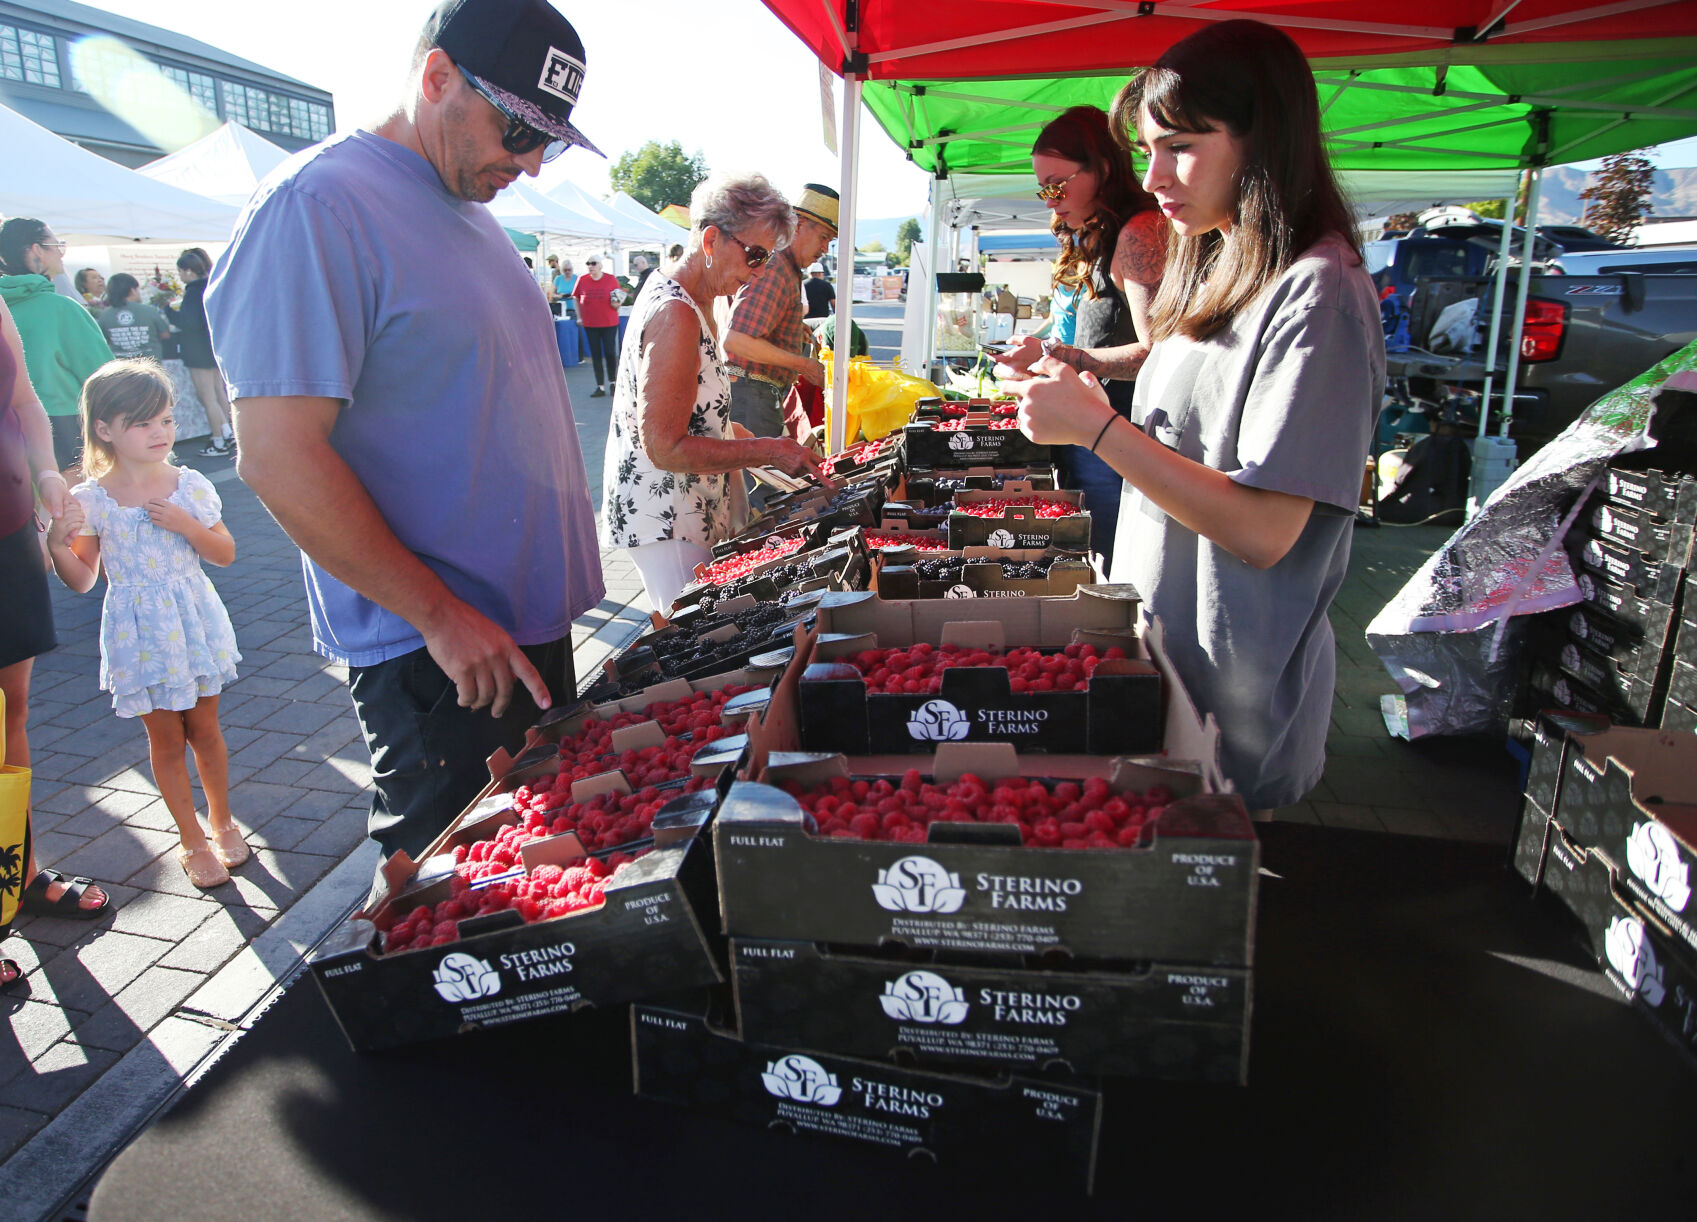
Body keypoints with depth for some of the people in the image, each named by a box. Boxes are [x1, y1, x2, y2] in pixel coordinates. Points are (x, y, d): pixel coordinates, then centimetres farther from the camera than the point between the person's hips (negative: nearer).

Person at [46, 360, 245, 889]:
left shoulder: (189, 485, -5)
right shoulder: (89, 500, -9)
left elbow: (226, 554, 0)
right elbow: (82, 580, -2)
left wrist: (184, 524, -16)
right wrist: (57, 545, -21)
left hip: (195, 622, 1)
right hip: (138, 632, -1)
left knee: (204, 727, 12)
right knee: (165, 738, 9)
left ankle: (221, 820, 33)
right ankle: (191, 840, 24)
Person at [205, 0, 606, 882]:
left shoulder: (468, 207, 12)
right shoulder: (316, 208, -16)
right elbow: (277, 456, -21)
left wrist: (560, 575, 16)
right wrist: (443, 618, -20)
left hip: (529, 621, 9)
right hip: (431, 652, -9)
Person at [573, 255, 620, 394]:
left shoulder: (611, 280, -5)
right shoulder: (582, 280, 0)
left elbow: (617, 304, 1)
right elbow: (576, 298, 13)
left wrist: (615, 302, -21)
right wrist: (579, 316, 6)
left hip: (609, 323, -2)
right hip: (590, 324, 2)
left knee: (610, 353, -2)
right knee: (596, 355, 6)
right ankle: (600, 386, 13)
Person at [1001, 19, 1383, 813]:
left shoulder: (1316, 291, -18)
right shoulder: (1217, 273, 10)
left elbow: (1264, 529, -24)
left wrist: (1097, 426, -22)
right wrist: (1084, 404, 1)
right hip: (1156, 655, 8)